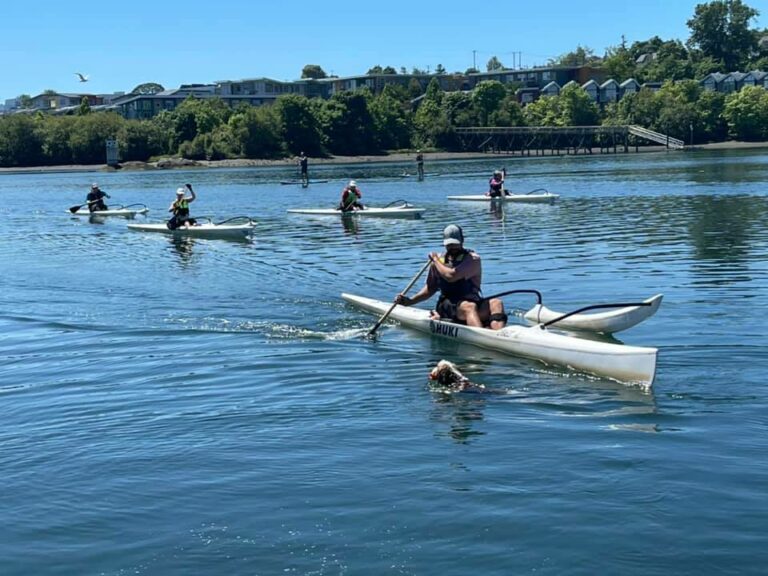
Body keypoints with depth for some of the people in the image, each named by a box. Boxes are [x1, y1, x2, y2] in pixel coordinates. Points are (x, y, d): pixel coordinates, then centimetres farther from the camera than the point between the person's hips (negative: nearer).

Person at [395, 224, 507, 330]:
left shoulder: (473, 259, -3)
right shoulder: (439, 260, 13)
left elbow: (451, 276, -19)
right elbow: (430, 288, 25)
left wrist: (436, 260, -2)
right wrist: (409, 301, 15)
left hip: (474, 302, -1)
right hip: (447, 306, 1)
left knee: (496, 303, -32)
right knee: (469, 307, -35)